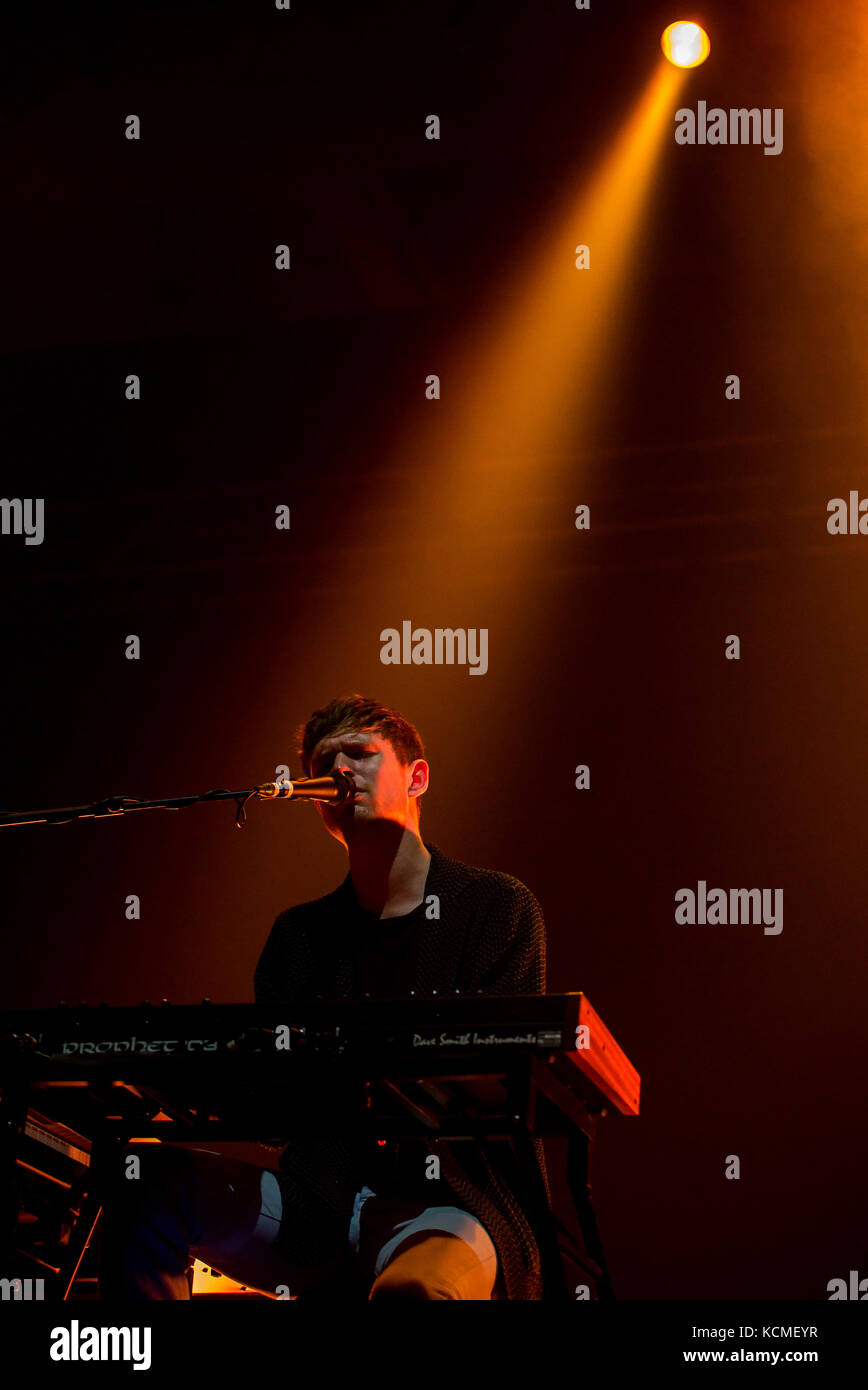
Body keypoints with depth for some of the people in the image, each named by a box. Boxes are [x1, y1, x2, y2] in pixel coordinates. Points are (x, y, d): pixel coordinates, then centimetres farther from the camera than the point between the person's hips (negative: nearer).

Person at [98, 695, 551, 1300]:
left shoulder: (501, 906, 5)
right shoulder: (300, 933, 19)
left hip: (447, 1202, -5)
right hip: (317, 1197, 5)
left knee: (413, 1290, -41)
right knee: (148, 1182, -20)